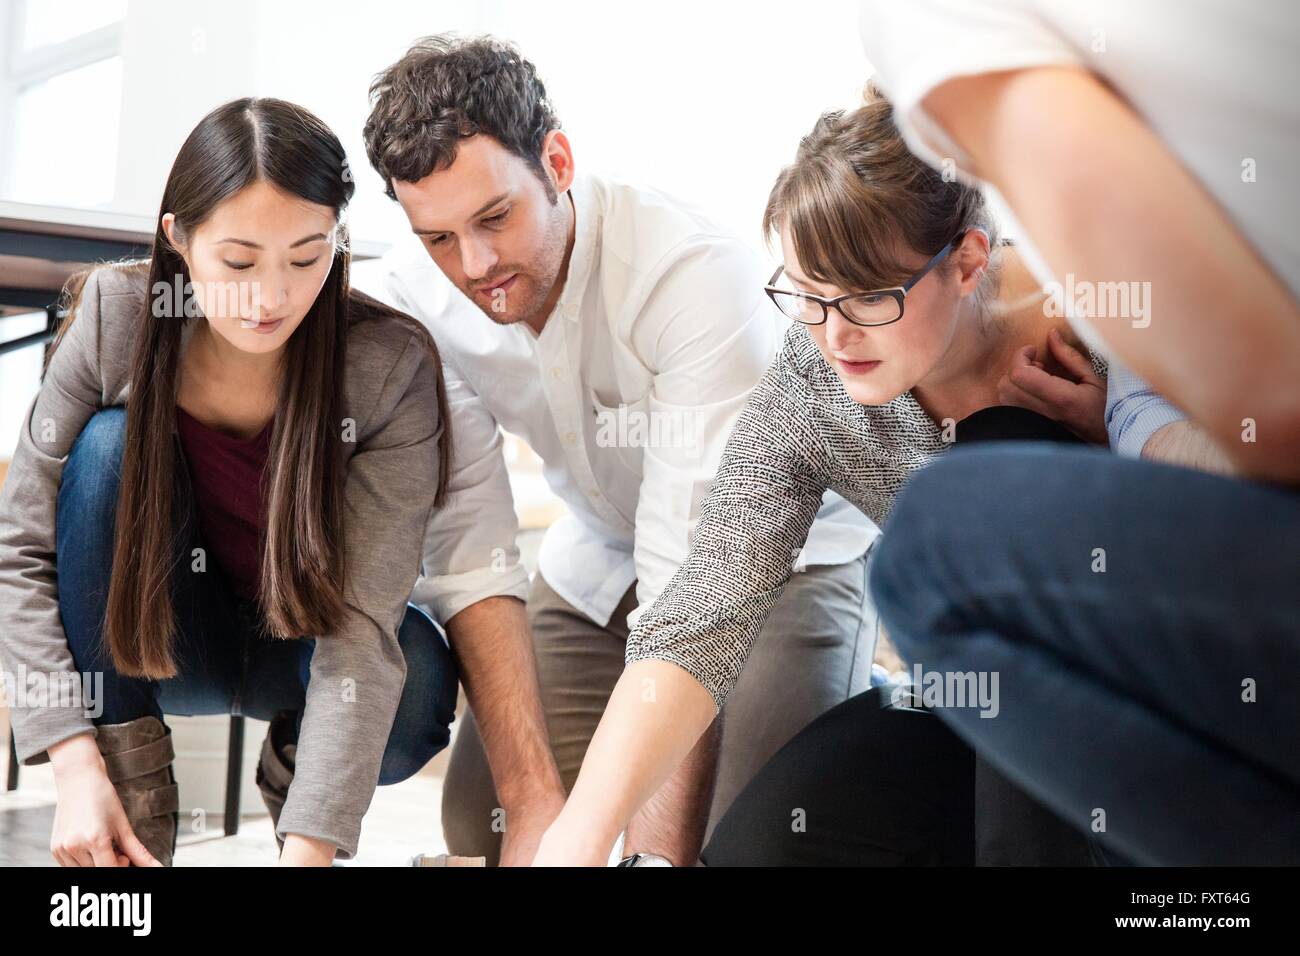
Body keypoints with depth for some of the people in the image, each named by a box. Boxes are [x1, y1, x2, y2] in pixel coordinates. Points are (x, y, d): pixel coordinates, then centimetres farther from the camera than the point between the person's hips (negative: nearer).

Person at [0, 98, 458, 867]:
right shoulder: (117, 320, -20)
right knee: (111, 448, -26)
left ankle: (295, 762, 3)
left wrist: (309, 845, -40)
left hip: (305, 646, -1)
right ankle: (134, 811, -19)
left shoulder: (391, 368, -25)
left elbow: (363, 628, -31)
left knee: (418, 688, -35)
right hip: (149, 639, 2)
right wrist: (75, 762, -27)